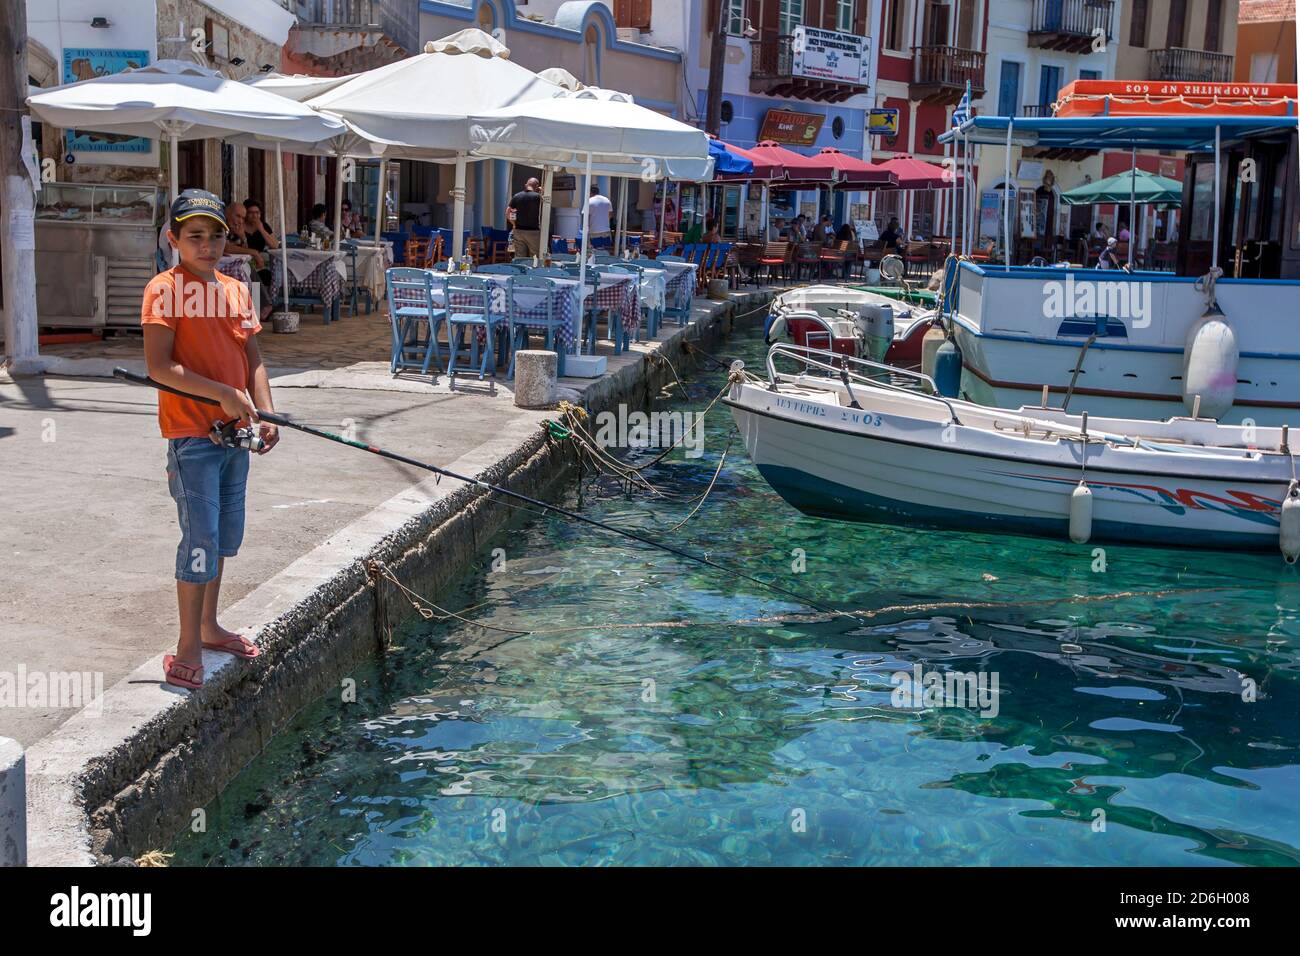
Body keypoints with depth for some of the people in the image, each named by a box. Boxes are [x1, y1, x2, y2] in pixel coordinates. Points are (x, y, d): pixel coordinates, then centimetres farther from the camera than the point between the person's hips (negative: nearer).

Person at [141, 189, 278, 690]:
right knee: (201, 539, -9)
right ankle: (188, 649, 1)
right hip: (191, 434, -7)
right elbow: (158, 366, -17)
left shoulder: (236, 290, 11)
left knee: (225, 535, 16)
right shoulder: (165, 288, -10)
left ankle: (208, 626, 31)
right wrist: (223, 393, -20)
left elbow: (253, 361, 13)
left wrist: (265, 415, -1)